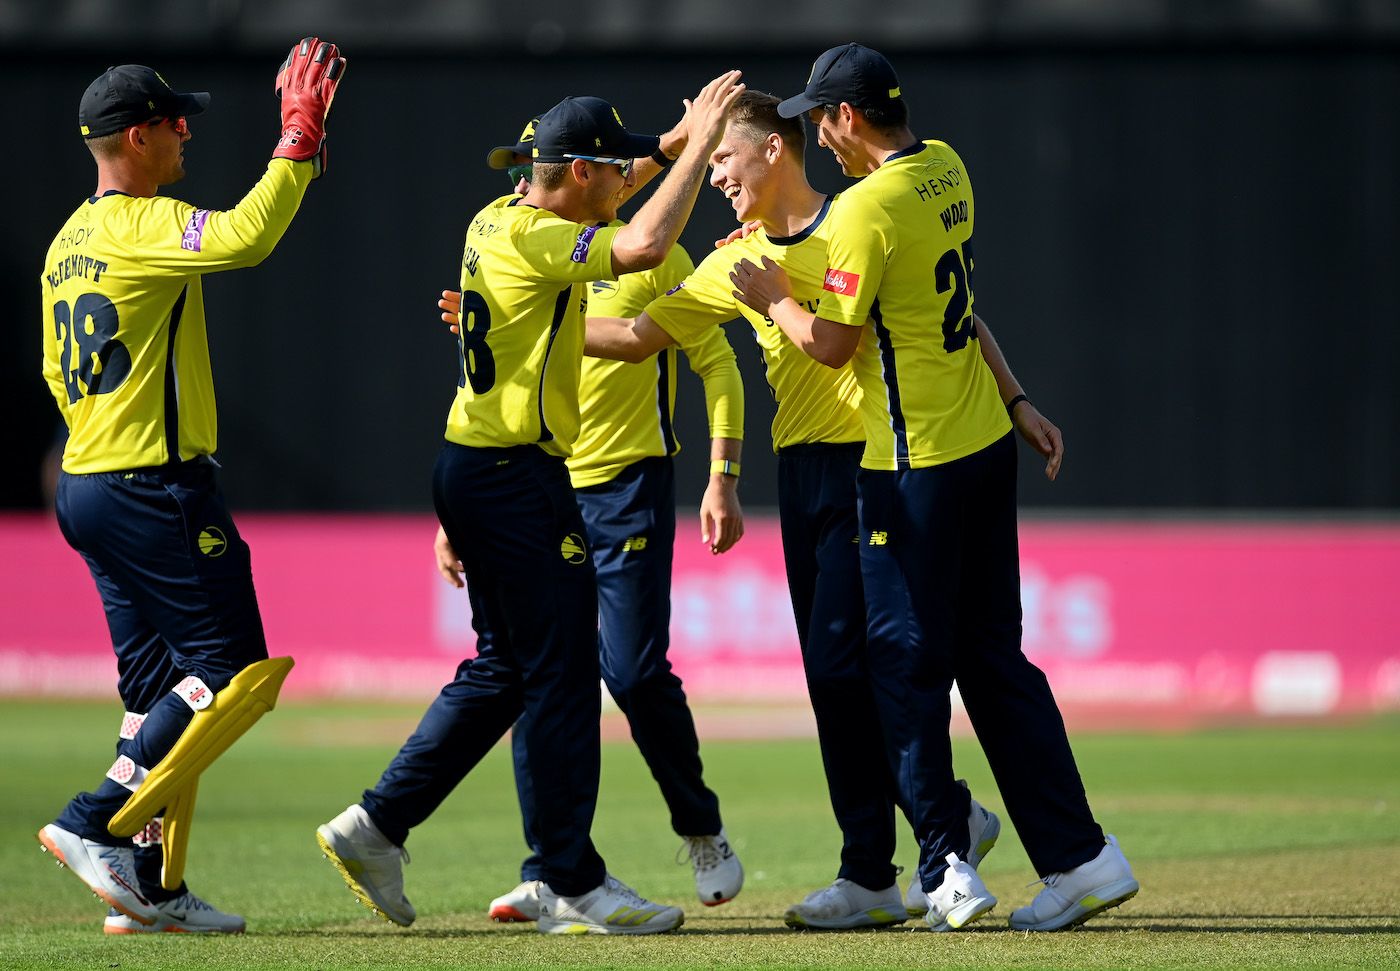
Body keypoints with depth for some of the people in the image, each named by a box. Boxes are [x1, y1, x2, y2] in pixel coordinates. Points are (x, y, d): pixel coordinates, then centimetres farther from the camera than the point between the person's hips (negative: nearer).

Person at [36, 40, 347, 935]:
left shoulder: (67, 244, 15)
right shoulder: (144, 226, -14)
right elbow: (247, 236, -31)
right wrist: (301, 139, -24)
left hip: (87, 486, 10)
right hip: (157, 488, -10)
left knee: (158, 684, 12)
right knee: (230, 668, -6)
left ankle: (147, 886, 8)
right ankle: (95, 823, -13)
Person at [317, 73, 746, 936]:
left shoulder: (497, 222, 12)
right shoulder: (533, 240, -17)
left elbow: (605, 198, 33)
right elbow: (645, 244, -31)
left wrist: (681, 142, 30)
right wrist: (700, 144, -20)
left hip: (475, 470, 10)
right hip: (518, 477, -10)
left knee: (505, 670, 18)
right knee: (564, 676, -5)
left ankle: (376, 827, 18)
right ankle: (574, 888, -2)